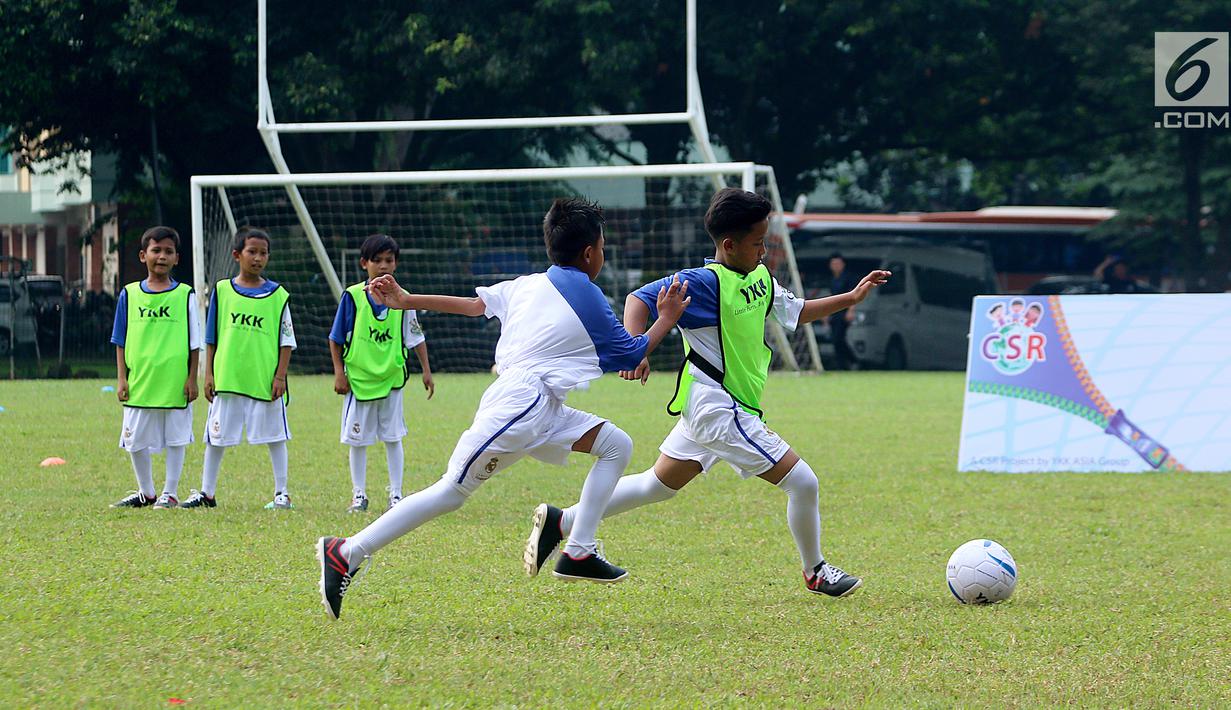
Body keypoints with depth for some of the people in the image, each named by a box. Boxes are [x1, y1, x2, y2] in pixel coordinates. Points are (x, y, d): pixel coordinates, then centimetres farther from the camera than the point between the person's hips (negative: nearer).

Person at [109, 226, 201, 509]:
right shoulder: (130, 295, 5)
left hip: (175, 383, -2)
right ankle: (146, 493, 24)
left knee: (176, 438, 3)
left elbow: (194, 342, 3)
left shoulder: (185, 295, 1)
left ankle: (170, 493, 14)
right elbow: (120, 342, 8)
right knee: (135, 441, 8)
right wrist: (121, 378, 2)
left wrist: (192, 378, -2)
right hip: (139, 382, 2)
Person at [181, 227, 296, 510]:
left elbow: (286, 340, 3)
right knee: (216, 438, 7)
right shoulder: (222, 291, 5)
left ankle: (282, 493, 11)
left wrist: (280, 375, -5)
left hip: (265, 379, -1)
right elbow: (211, 338, 9)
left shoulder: (277, 295, 2)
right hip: (227, 378, 1)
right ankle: (207, 493, 17)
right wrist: (209, 373, 4)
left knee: (275, 437, 2)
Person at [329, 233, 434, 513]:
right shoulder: (352, 296, -6)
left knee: (393, 438, 4)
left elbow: (415, 338, 8)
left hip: (391, 378, 1)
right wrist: (339, 372, -6)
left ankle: (396, 493, 12)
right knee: (357, 440, 5)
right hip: (358, 378, -1)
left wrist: (426, 370, 5)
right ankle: (359, 494, 15)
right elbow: (336, 338, -1)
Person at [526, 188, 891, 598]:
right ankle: (815, 573, 15)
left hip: (709, 410, 10)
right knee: (802, 482, -6)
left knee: (658, 485, 20)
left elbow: (795, 312, 24)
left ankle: (560, 522, 24)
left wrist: (851, 298, 17)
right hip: (718, 410, -10)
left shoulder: (760, 277, 8)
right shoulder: (706, 283, -18)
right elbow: (639, 300, -20)